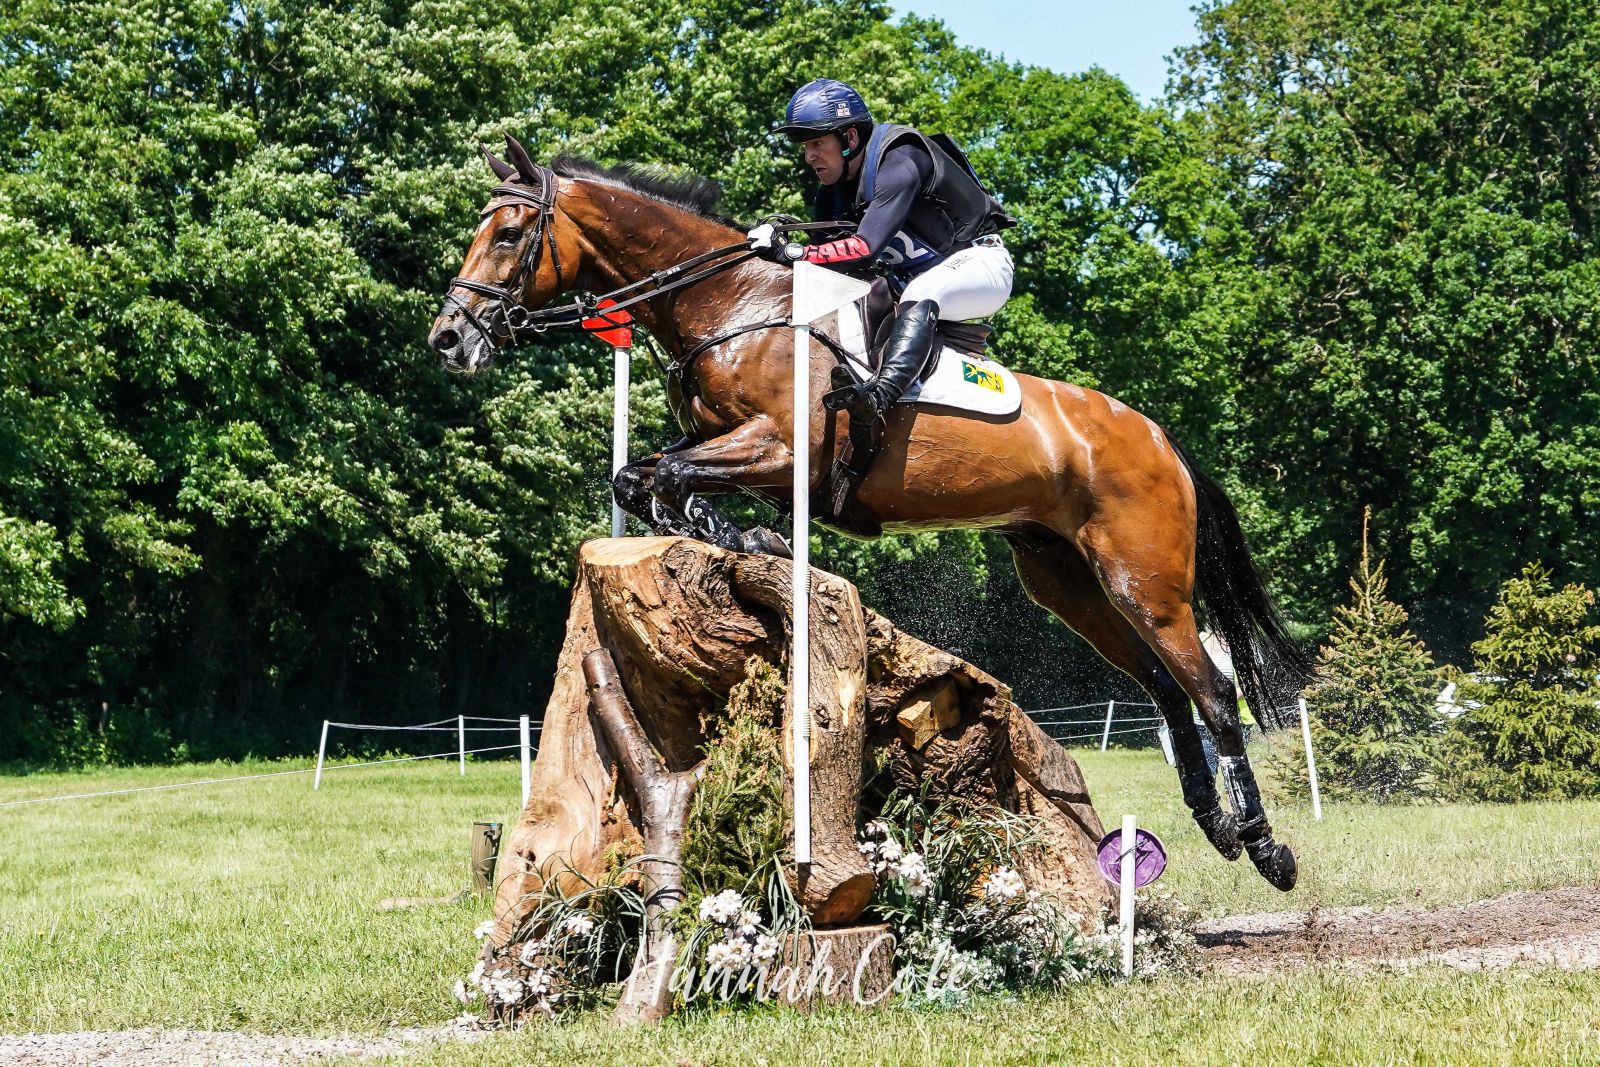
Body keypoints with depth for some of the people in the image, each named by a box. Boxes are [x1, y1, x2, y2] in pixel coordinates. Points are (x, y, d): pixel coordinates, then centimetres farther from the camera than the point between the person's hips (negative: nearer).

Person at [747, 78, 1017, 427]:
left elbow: (866, 248, -36)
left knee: (919, 295, -40)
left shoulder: (899, 163, -27)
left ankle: (879, 397, -59)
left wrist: (787, 252, -38)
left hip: (979, 261, -10)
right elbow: (825, 260, 2)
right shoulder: (832, 191, 0)